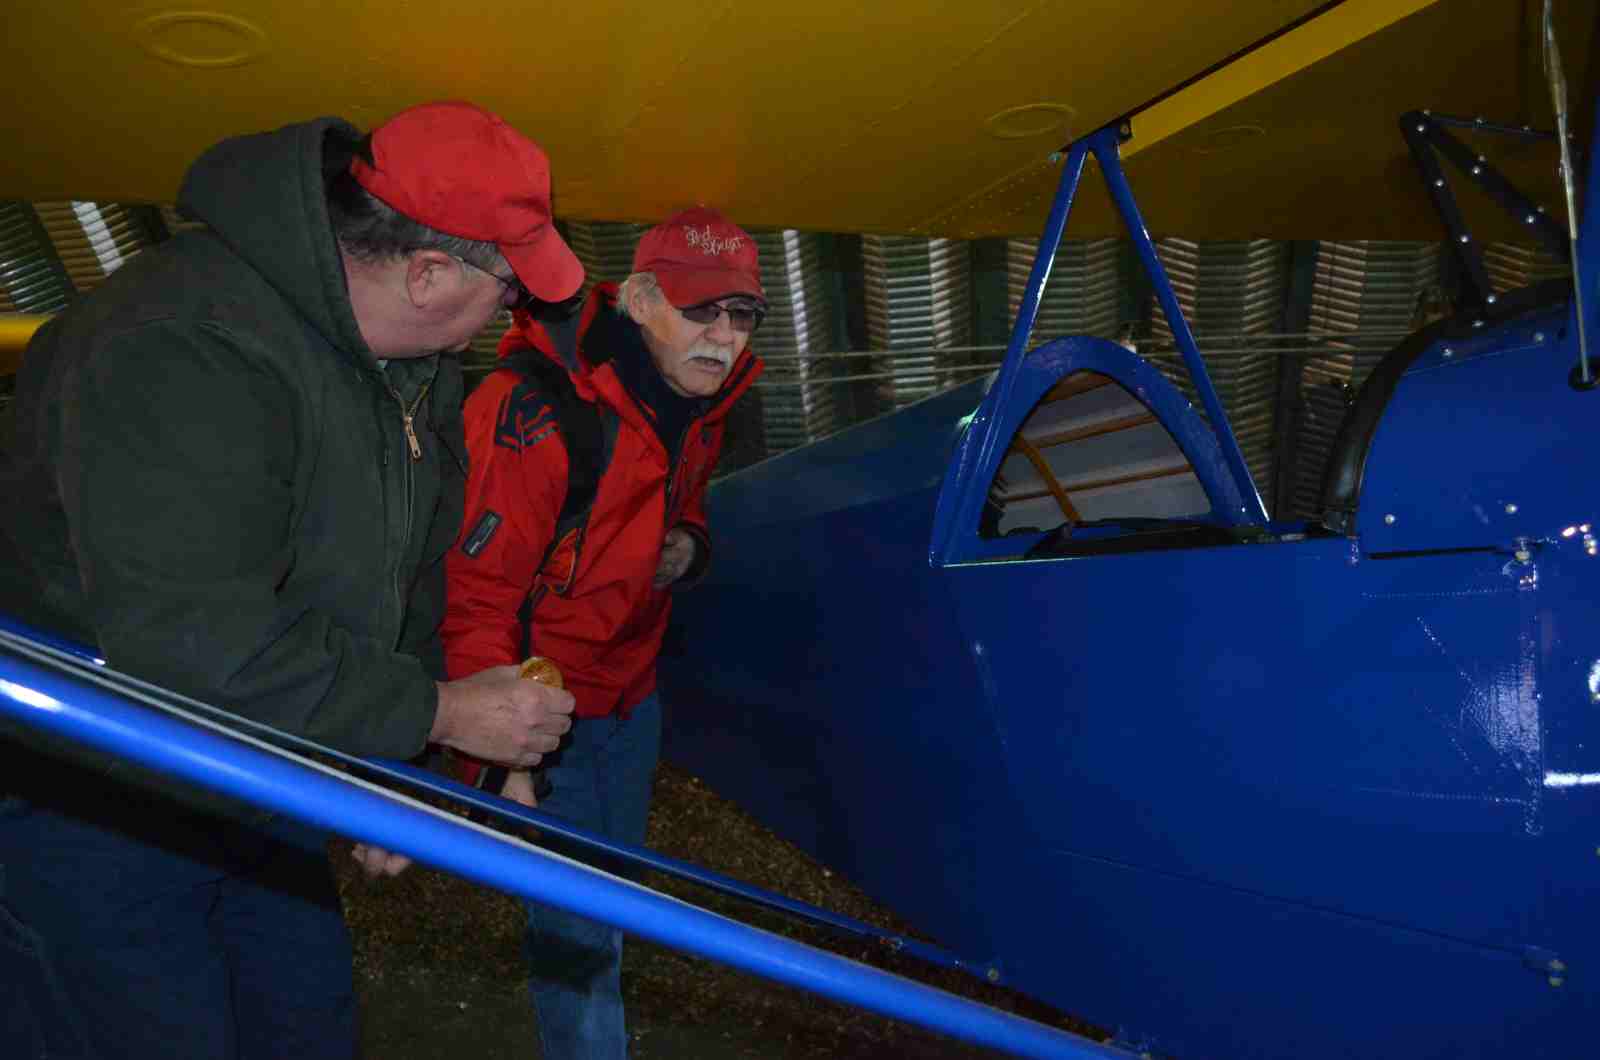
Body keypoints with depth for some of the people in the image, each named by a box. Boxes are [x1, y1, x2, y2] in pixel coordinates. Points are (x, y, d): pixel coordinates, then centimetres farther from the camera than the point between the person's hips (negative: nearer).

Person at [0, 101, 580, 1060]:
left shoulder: (424, 366, -2)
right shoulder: (180, 352, -32)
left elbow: (410, 570, 9)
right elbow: (194, 645, -37)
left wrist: (394, 765, 12)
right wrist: (439, 712, -28)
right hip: (86, 802, -8)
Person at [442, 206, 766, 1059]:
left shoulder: (698, 400, -3)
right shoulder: (536, 410, -29)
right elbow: (473, 595, -27)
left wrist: (686, 543, -8)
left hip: (631, 691, 8)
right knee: (575, 924, -1)